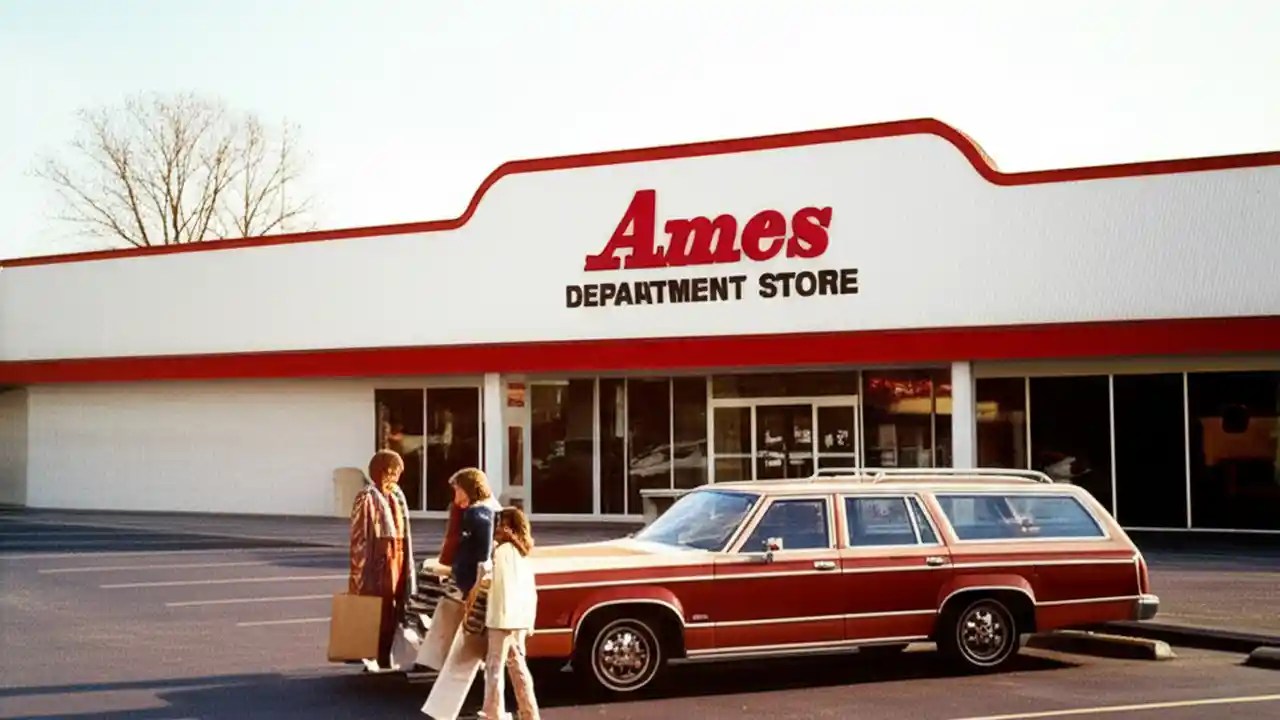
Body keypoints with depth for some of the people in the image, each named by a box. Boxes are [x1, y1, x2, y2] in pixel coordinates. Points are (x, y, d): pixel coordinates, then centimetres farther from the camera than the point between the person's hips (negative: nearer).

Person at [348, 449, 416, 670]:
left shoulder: (397, 496, 13)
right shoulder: (367, 497, -10)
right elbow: (359, 536, -12)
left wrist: (407, 564, 15)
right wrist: (359, 571, -16)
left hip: (398, 556, 7)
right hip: (379, 559, -7)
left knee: (395, 610, 10)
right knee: (378, 610, -3)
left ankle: (385, 657, 19)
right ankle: (373, 658, 5)